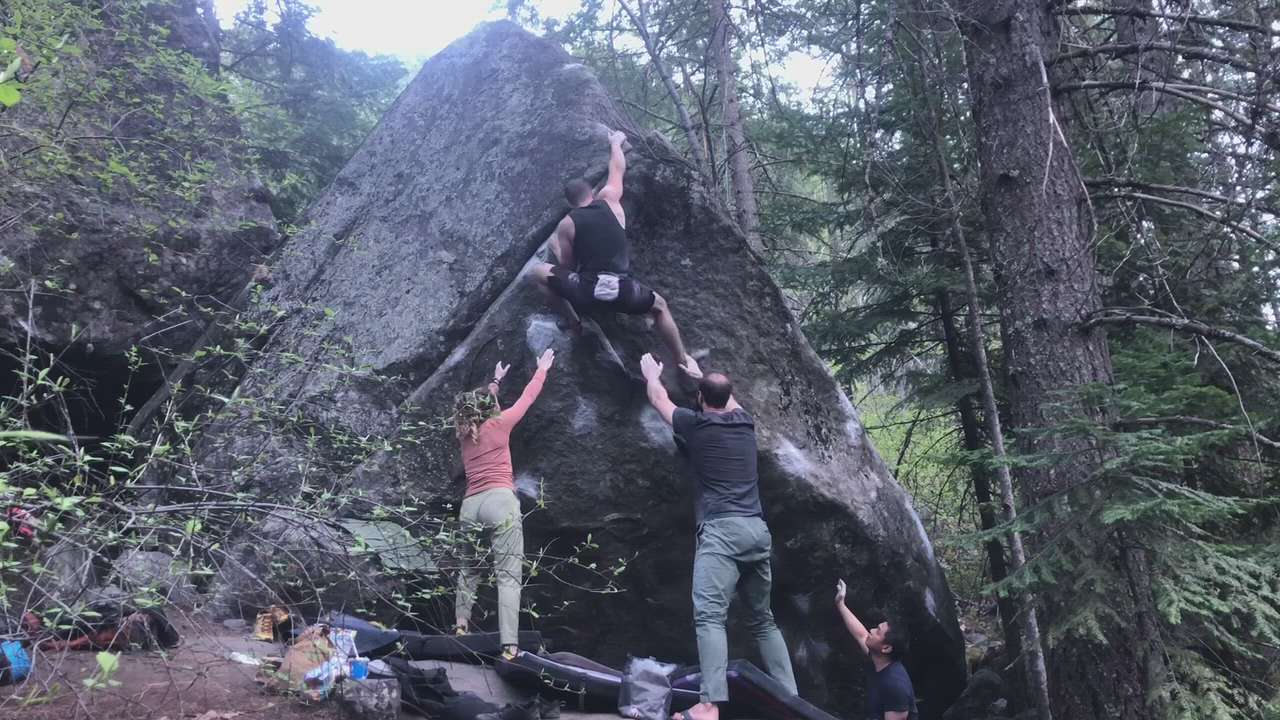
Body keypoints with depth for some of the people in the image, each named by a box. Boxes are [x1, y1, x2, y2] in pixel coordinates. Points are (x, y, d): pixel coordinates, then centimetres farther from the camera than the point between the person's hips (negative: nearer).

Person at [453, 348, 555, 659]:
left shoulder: (464, 431, 17)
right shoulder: (498, 424, 4)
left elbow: (482, 403, 38)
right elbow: (527, 398, 16)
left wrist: (496, 381, 52)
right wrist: (542, 369, 30)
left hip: (470, 506, 6)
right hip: (499, 501, -6)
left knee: (468, 568, 25)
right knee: (508, 575, -9)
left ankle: (461, 624, 20)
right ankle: (509, 645, -17)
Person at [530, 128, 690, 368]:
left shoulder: (566, 225, 7)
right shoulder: (609, 200, 11)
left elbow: (567, 266, 13)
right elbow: (618, 169, 29)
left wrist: (556, 248, 34)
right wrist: (615, 143, 48)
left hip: (585, 291, -2)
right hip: (621, 291, 2)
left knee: (539, 271, 19)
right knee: (659, 306, 30)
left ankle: (572, 320, 14)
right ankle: (683, 363, 26)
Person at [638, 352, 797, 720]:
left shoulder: (695, 424, 4)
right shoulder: (745, 421, 17)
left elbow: (659, 399, 23)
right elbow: (728, 398, 42)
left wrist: (651, 373, 42)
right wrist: (700, 375, 56)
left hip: (722, 530, -6)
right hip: (758, 531, 6)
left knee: (710, 616, -14)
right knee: (763, 620, 15)